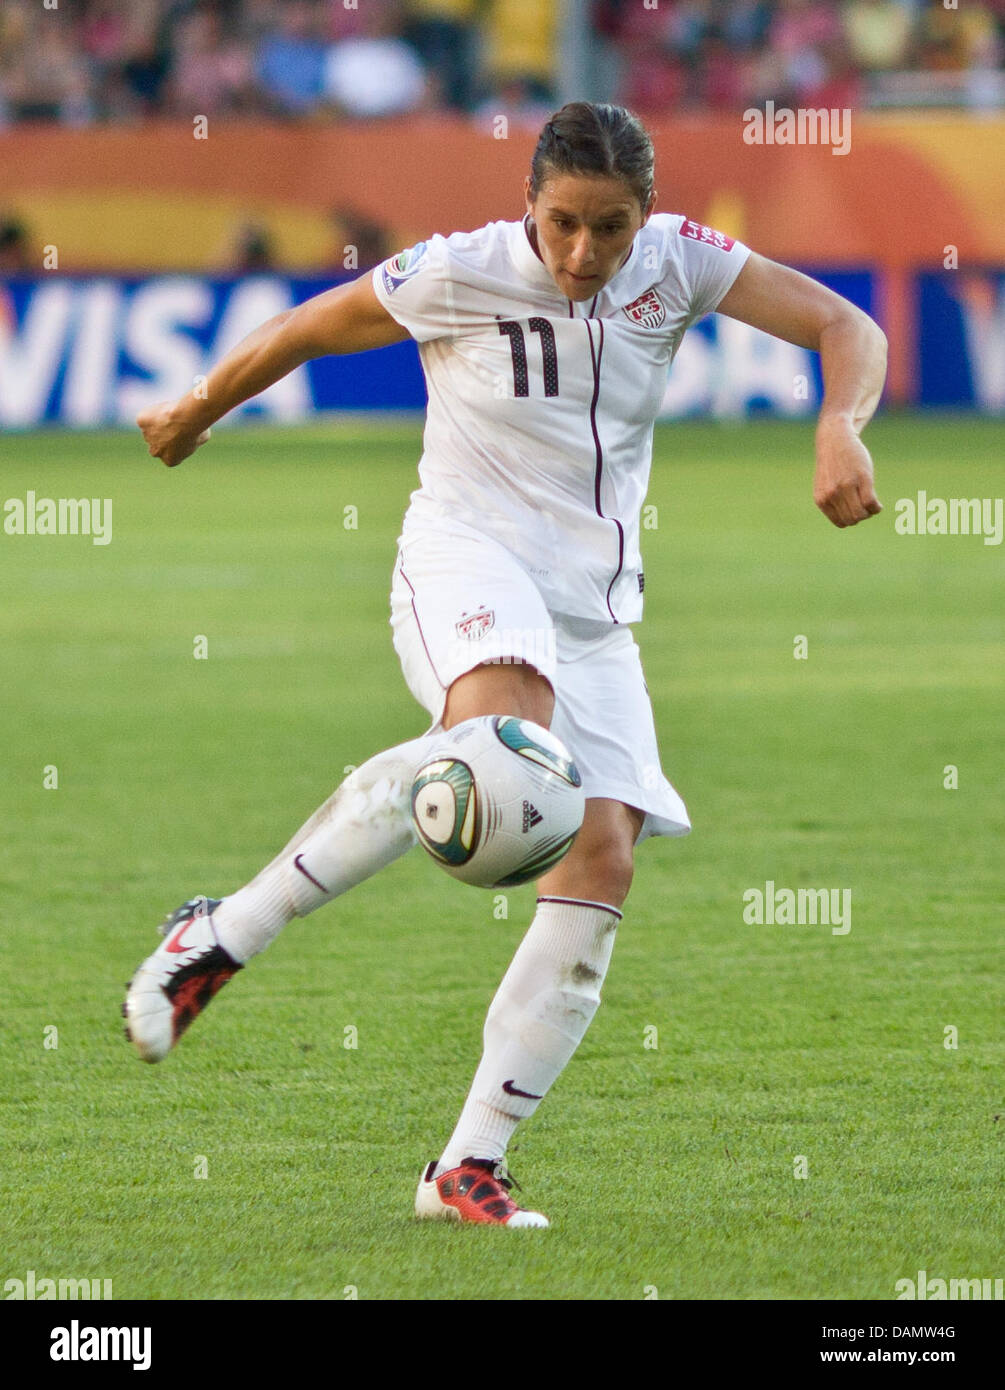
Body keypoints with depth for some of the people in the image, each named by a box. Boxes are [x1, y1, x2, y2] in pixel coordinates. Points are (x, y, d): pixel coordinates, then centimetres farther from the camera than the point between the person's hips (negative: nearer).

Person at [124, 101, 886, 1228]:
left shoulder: (677, 261, -2)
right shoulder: (459, 275, -11)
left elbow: (849, 329, -6)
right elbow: (305, 331, 4)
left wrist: (840, 428, -27)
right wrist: (194, 414, 18)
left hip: (594, 604, 5)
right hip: (467, 558, -5)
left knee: (601, 860, -11)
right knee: (502, 723, -39)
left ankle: (470, 1165, -4)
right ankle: (219, 938, -32)